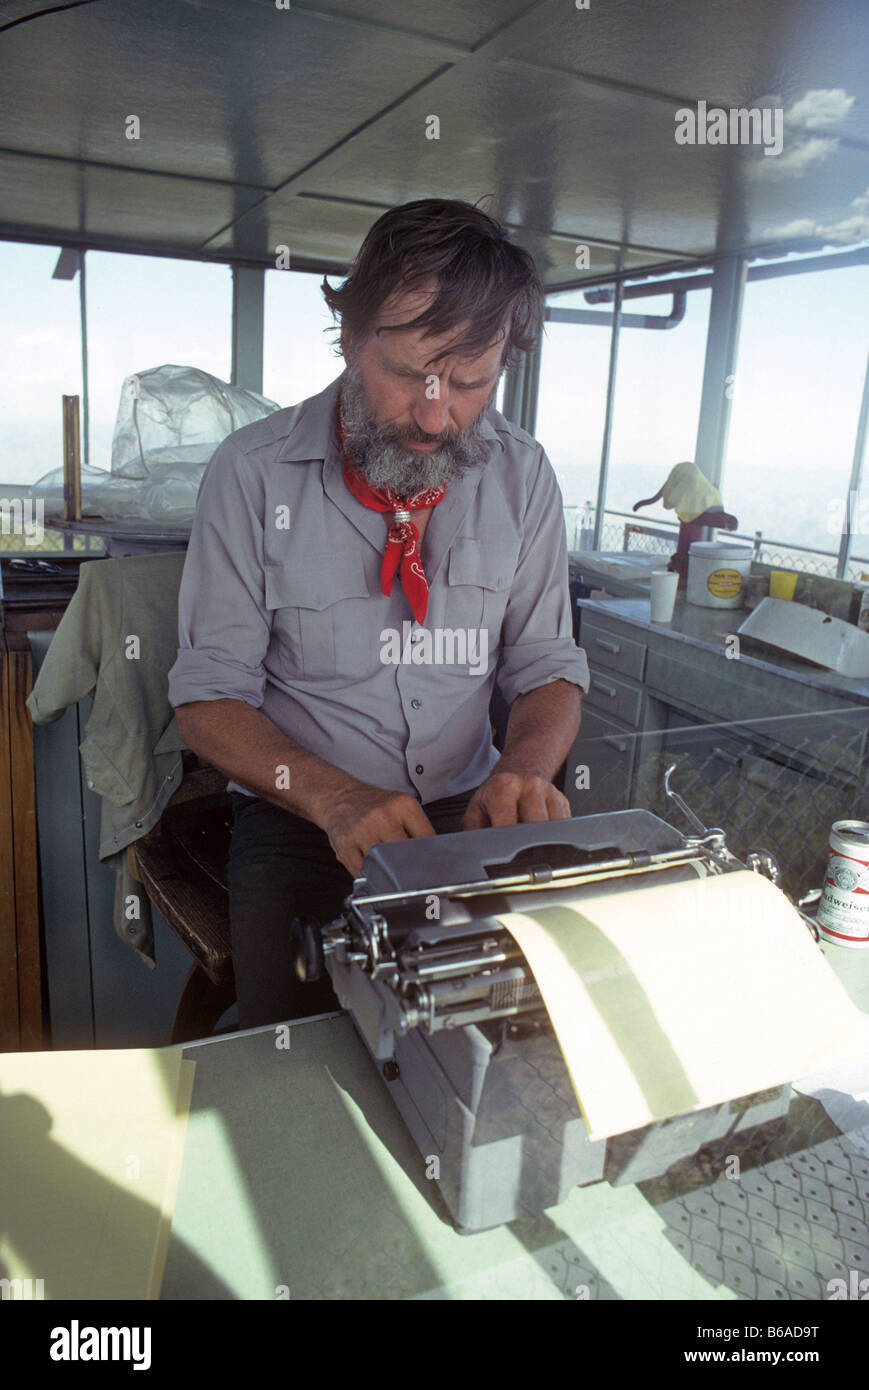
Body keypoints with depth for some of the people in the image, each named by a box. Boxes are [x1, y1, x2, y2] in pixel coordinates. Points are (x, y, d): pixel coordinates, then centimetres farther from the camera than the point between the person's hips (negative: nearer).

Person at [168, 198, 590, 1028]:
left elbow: (548, 667, 5)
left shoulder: (521, 476, 1)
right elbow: (208, 696, -7)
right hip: (300, 824, -2)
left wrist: (525, 766, -18)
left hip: (468, 811, 3)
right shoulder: (253, 471, -8)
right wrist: (335, 798, -24)